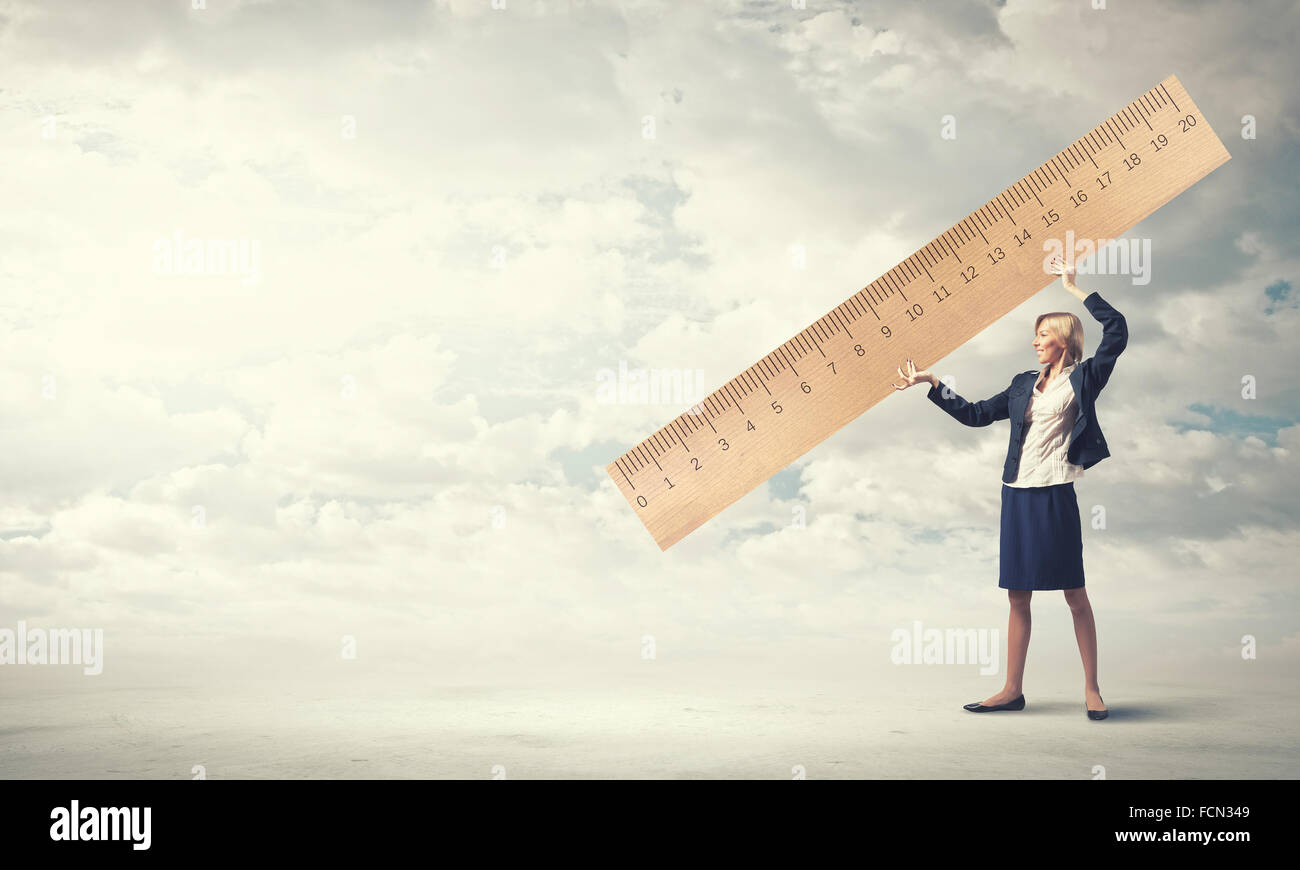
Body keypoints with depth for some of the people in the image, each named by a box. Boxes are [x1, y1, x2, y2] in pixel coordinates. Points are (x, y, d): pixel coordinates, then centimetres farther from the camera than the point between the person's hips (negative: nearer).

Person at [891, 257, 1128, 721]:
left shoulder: (1083, 379, 1)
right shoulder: (1024, 384, 17)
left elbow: (1117, 331, -10)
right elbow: (976, 414, 20)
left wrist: (1075, 289, -6)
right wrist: (932, 384, 18)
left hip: (1055, 495, -6)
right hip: (1017, 493, 6)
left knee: (1075, 595, 0)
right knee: (1018, 596, 8)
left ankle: (1091, 689, 9)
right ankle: (1013, 689, 14)